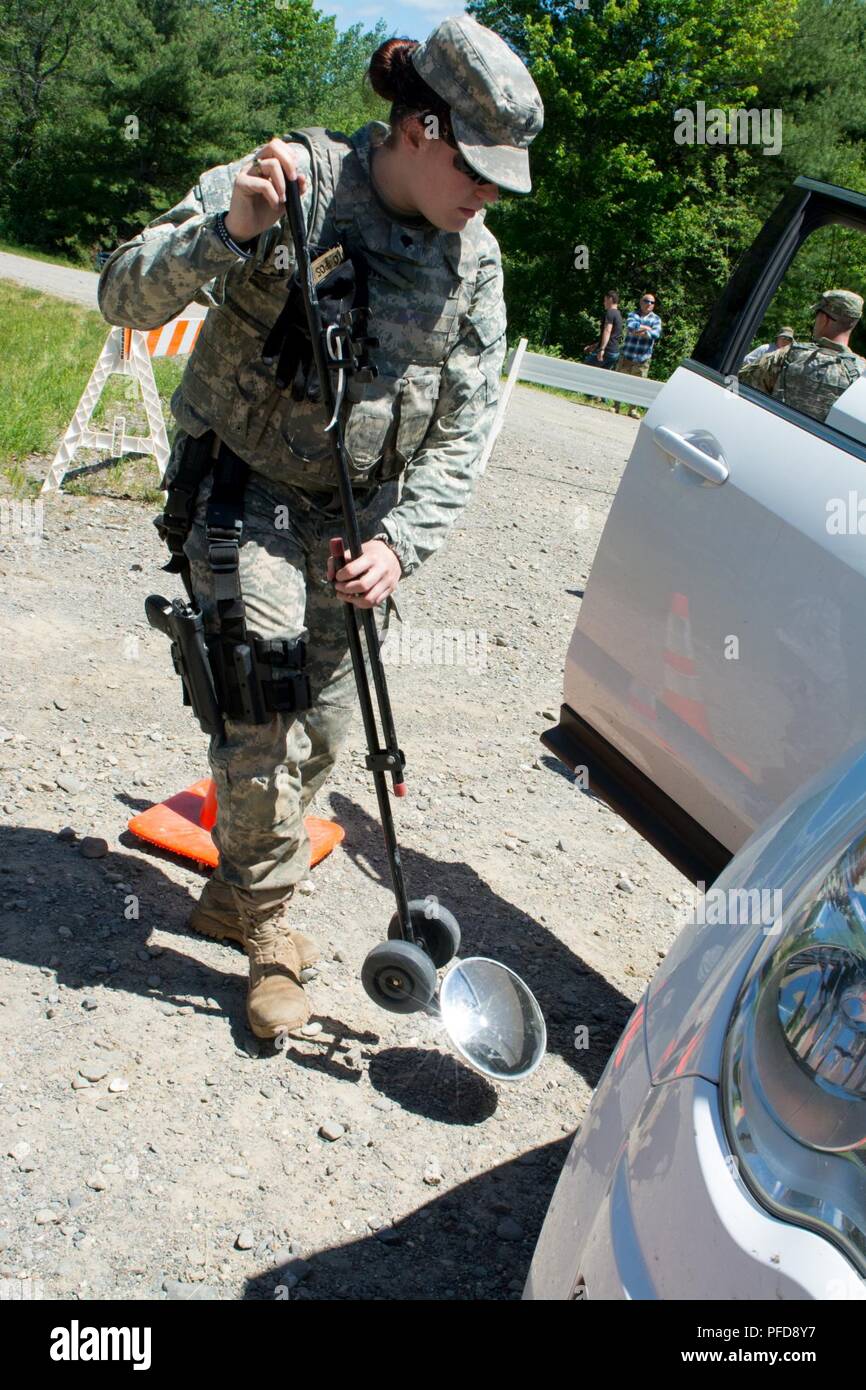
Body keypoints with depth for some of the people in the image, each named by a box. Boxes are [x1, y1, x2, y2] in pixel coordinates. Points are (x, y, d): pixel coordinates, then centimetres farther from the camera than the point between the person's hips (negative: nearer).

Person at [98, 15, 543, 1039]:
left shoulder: (476, 262, -2)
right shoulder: (292, 184, -14)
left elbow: (462, 433, -3)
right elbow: (125, 295, -16)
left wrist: (400, 543, -17)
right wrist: (228, 232, -33)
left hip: (356, 513, 5)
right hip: (239, 489, -4)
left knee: (324, 727, 7)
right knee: (266, 706, -14)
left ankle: (237, 892, 32)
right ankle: (268, 933, 9)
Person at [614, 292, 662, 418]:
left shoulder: (656, 319, 8)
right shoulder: (633, 314, 6)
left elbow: (656, 334, -11)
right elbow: (631, 326, -16)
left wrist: (641, 333, -19)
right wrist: (647, 328, -12)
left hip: (643, 359, 0)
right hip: (627, 356, 0)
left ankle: (633, 410, 10)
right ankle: (616, 406, 13)